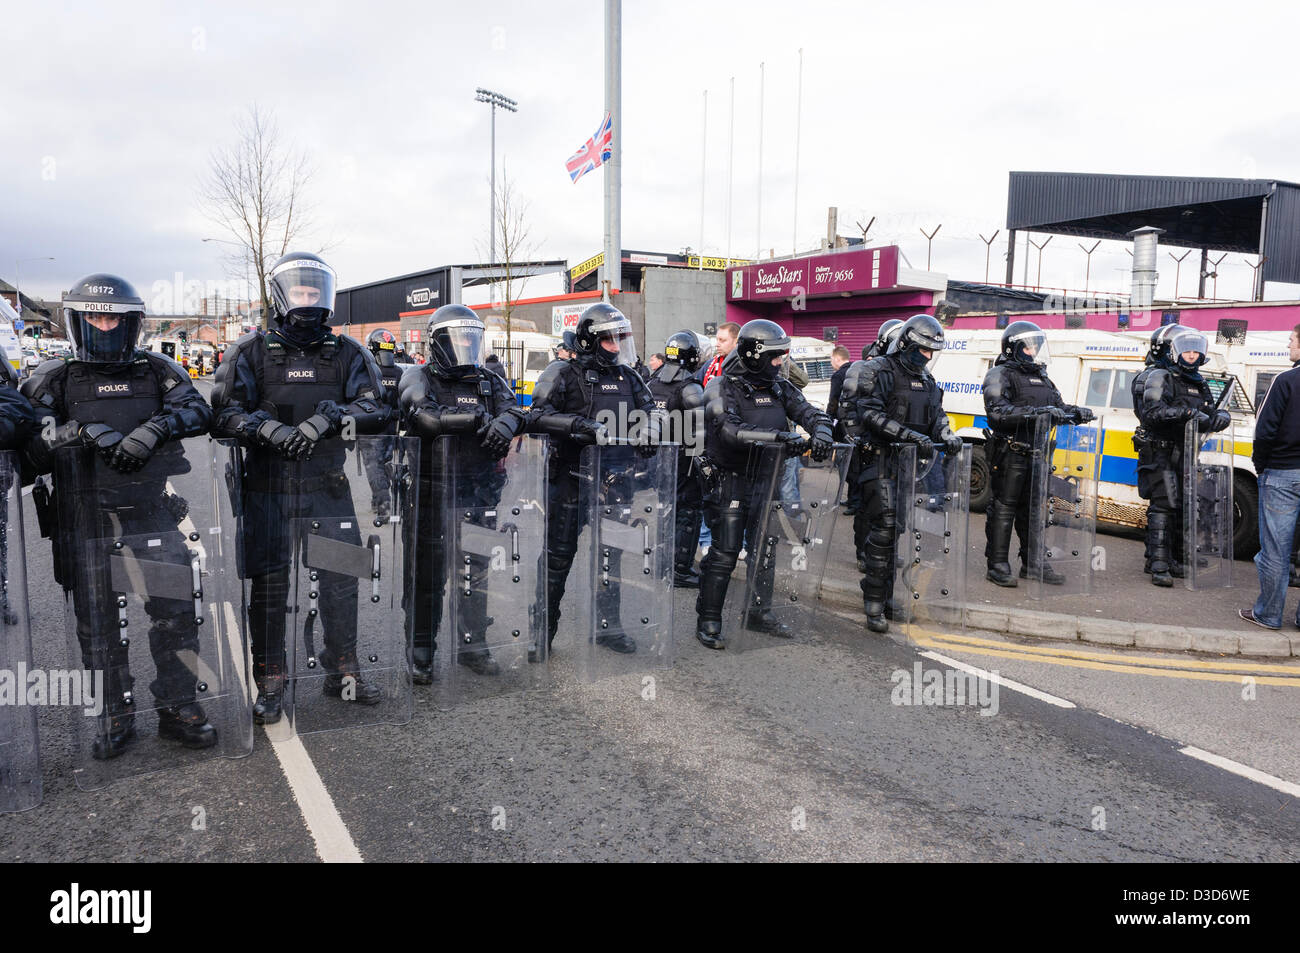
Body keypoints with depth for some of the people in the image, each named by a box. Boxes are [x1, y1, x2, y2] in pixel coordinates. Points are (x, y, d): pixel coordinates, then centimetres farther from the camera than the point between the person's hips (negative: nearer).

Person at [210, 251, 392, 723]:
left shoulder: (347, 353, 6)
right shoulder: (252, 351, 2)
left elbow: (377, 410, -5)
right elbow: (224, 412, -5)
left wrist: (330, 416, -21)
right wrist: (267, 428, -23)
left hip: (329, 486, 2)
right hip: (269, 487, -2)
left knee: (341, 580, 8)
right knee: (269, 586, 4)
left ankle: (342, 673, 25)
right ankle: (270, 685, 19)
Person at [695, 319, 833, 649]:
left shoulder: (778, 387, 7)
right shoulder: (722, 389, -12)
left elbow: (810, 412, 2)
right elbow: (730, 430, -27)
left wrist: (821, 432, -23)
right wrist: (779, 437, -37)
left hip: (765, 479, 6)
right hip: (731, 482, -6)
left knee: (763, 549, 14)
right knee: (724, 553, -5)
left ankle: (760, 613, 29)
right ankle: (708, 621, 7)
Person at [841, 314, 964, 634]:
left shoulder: (927, 382, 19)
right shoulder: (880, 372, -7)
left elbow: (937, 417, 18)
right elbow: (871, 415, -18)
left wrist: (947, 437, -5)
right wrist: (911, 435, -24)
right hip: (881, 459, -8)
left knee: (901, 527, 9)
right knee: (885, 524, -15)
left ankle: (888, 595, 19)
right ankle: (874, 603, -9)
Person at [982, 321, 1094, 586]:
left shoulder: (1042, 378, 21)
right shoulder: (1000, 375, -5)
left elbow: (1058, 407, 22)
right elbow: (997, 412, -20)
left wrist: (1078, 413, 1)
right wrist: (1034, 413, -27)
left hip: (1036, 453, 8)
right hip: (1009, 453, -8)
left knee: (1032, 508, 14)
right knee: (1004, 507, -4)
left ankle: (1033, 562, 23)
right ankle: (997, 565, 2)